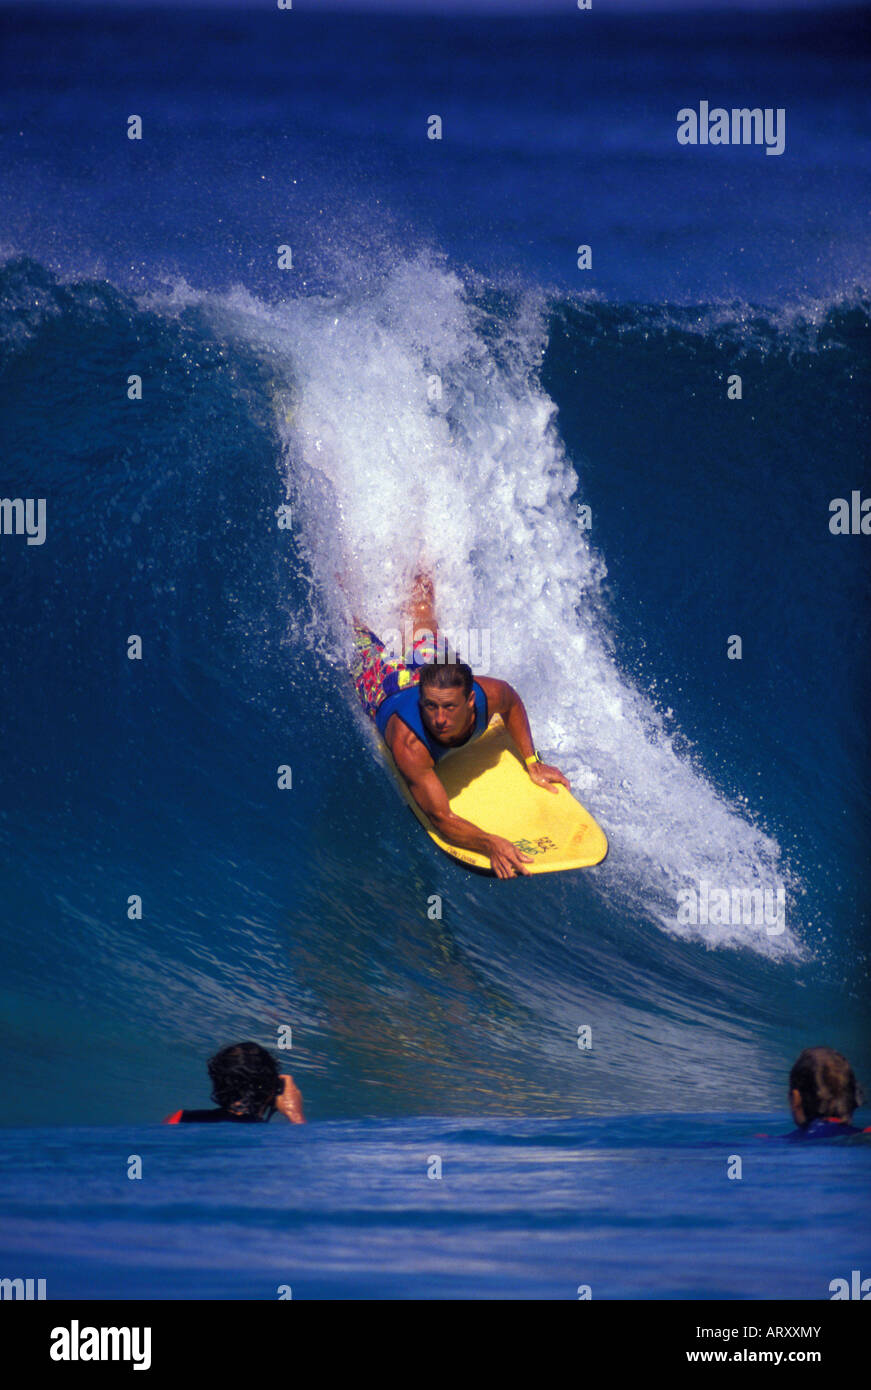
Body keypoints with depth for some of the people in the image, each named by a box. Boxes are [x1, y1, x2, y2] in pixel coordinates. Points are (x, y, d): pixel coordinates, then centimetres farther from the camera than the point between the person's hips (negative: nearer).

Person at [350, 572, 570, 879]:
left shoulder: (486, 695, -43)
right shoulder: (408, 745, -53)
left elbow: (512, 703, -16)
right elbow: (441, 818, -53)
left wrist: (532, 763, -20)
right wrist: (490, 844, -69)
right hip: (386, 689, -1)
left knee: (423, 628, 35)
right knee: (361, 639, 31)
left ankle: (419, 586, 64)